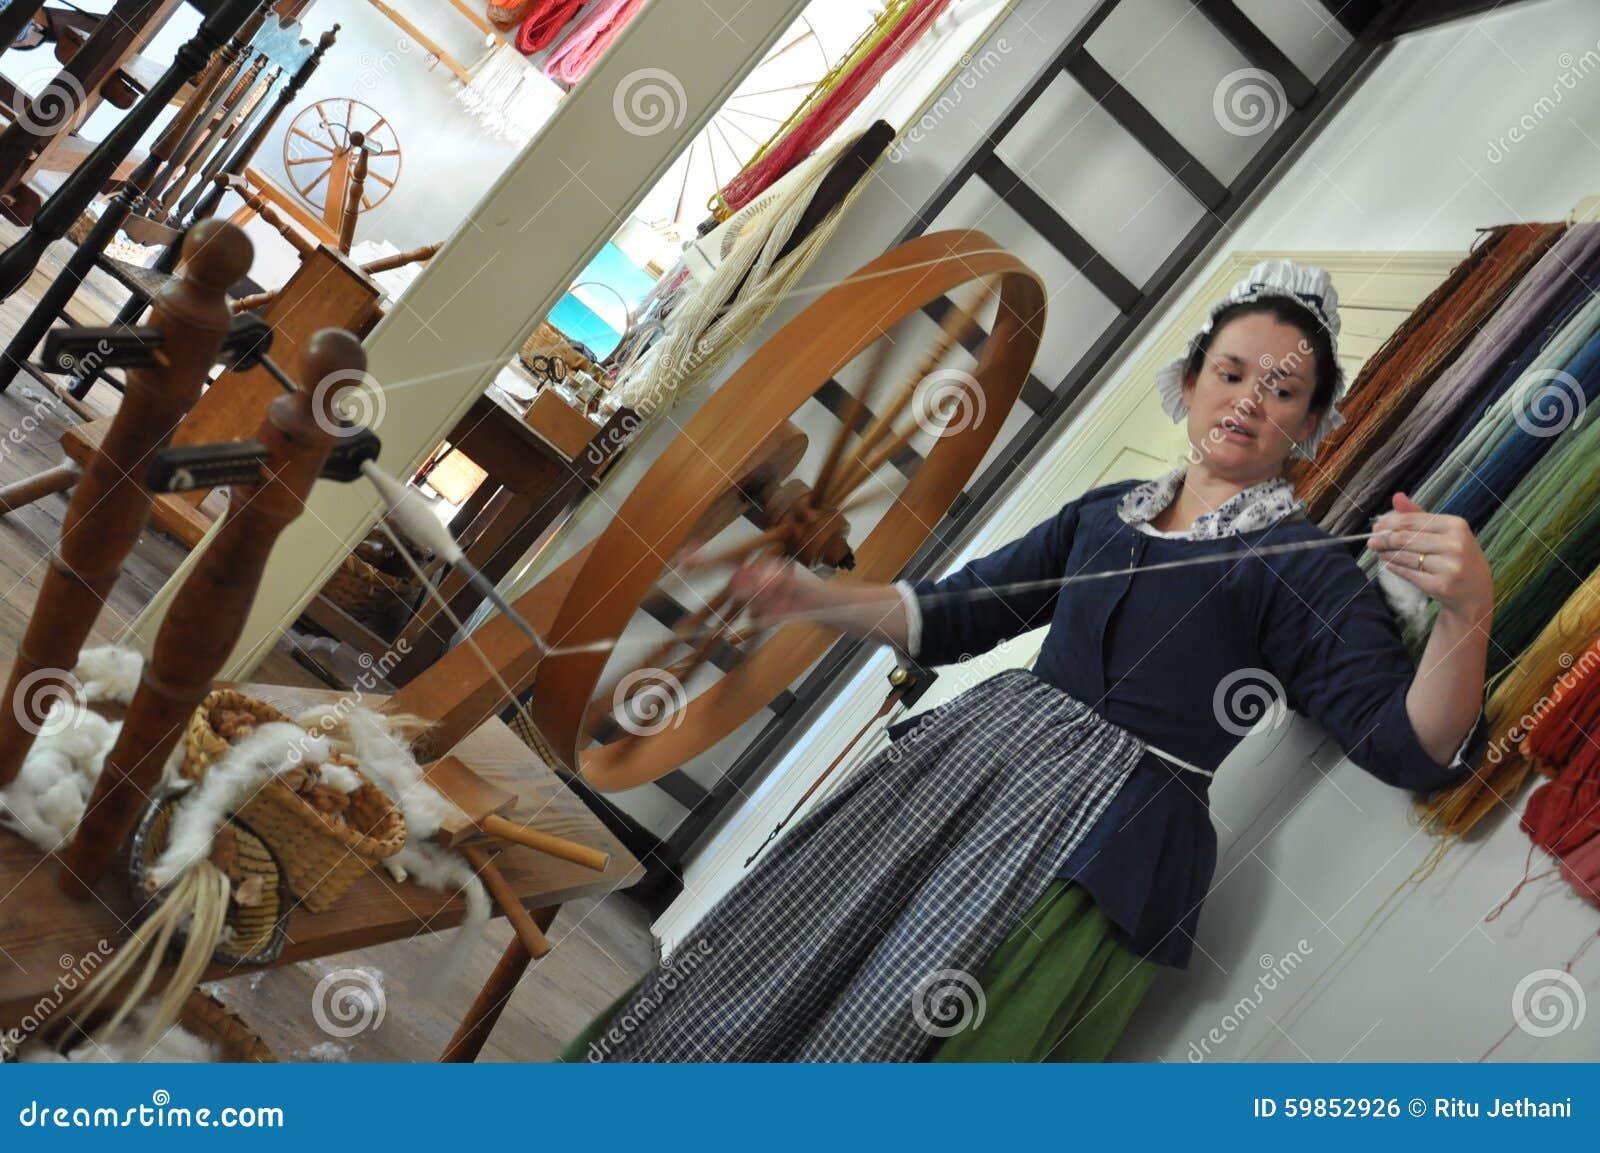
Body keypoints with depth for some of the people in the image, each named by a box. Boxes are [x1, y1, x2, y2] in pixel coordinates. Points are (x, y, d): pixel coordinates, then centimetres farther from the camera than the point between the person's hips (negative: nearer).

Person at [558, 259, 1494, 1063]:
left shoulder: (1304, 567, 2)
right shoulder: (1107, 515, 19)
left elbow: (1412, 748, -10)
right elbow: (953, 616, 21)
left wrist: (1469, 609, -29)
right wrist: (806, 595, 11)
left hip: (1103, 841, -6)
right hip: (979, 750, 6)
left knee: (888, 1038, -16)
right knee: (750, 985, -2)